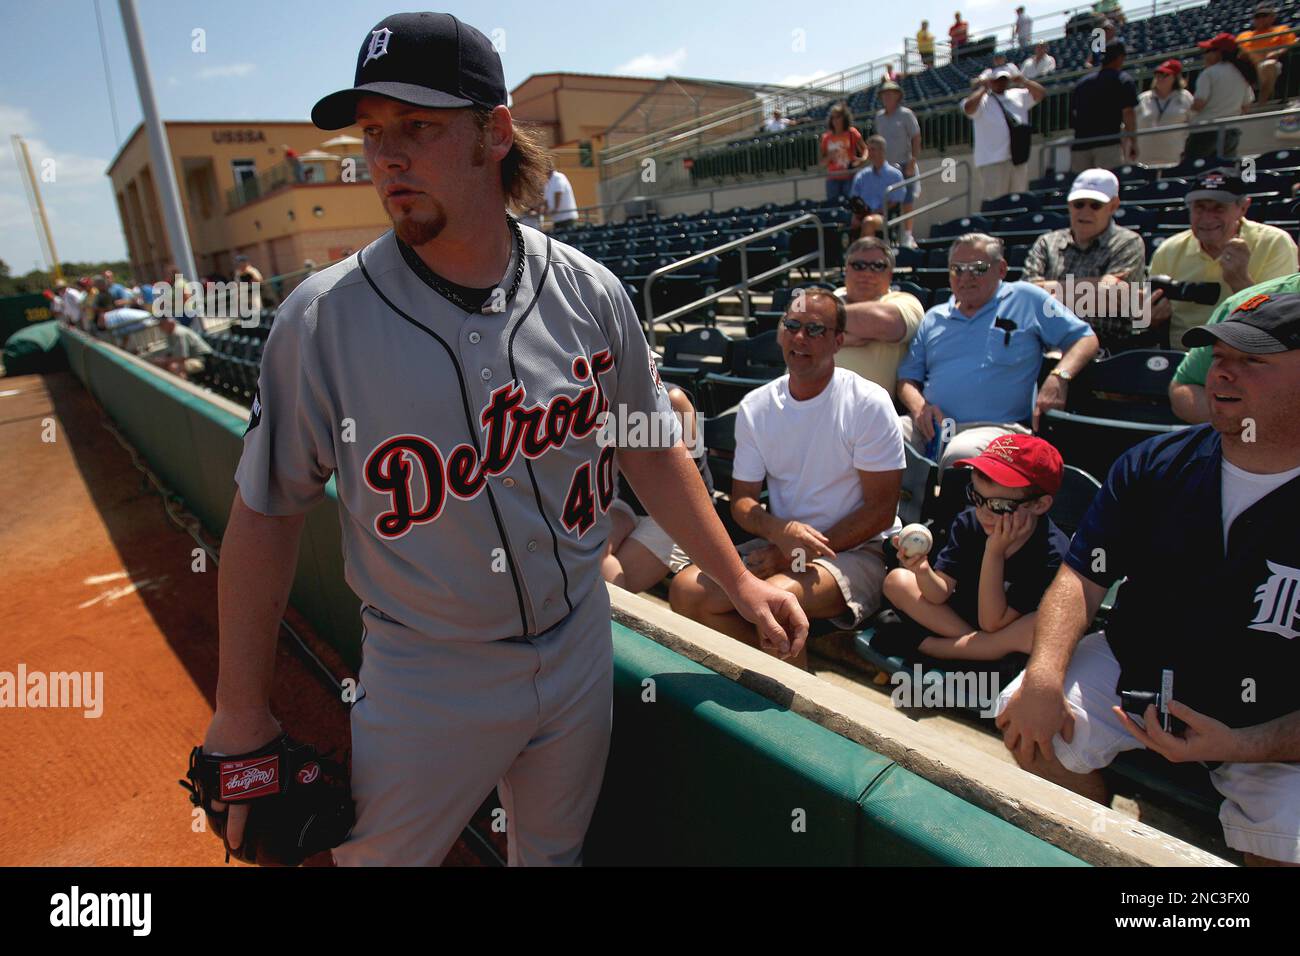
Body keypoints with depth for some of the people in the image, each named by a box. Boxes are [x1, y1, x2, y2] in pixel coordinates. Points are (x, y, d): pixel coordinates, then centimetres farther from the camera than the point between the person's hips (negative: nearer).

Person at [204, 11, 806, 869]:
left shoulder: (590, 293, -8)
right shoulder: (322, 320, -14)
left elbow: (649, 449, 3)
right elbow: (268, 512, -7)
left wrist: (738, 581, 6)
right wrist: (242, 716, -2)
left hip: (579, 652, 3)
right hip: (424, 682, -2)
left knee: (556, 850, 23)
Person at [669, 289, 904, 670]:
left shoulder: (868, 403, -8)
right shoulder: (755, 406, 4)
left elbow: (880, 510, -9)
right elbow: (742, 499, 5)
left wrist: (800, 553, -15)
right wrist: (781, 530, -18)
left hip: (857, 550, -4)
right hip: (779, 542, 5)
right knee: (687, 590, -17)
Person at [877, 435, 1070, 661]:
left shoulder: (1053, 553, -25)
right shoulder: (968, 523, -12)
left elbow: (991, 623, -24)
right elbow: (941, 594, -12)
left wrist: (994, 552, -31)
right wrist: (923, 572, -35)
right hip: (959, 614, 4)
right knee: (897, 581, -13)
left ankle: (922, 644, -23)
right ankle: (988, 657, -14)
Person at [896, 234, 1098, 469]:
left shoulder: (1026, 299, 12)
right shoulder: (934, 317, 22)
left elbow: (1085, 338, 11)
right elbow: (907, 378, 19)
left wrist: (1059, 377, -8)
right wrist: (918, 405, -4)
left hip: (995, 426, -3)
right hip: (930, 425, 3)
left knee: (961, 454, -38)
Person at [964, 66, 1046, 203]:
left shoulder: (1018, 95, 19)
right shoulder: (981, 100, 1)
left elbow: (1041, 93, 14)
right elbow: (968, 108, -18)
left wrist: (1023, 81, 4)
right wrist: (984, 88, -12)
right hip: (993, 159, -6)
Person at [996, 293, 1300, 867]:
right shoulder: (1155, 465, -4)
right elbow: (1082, 577, -7)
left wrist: (1247, 746, -26)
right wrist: (1044, 674, -23)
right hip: (1136, 672, 3)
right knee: (1026, 720, -19)